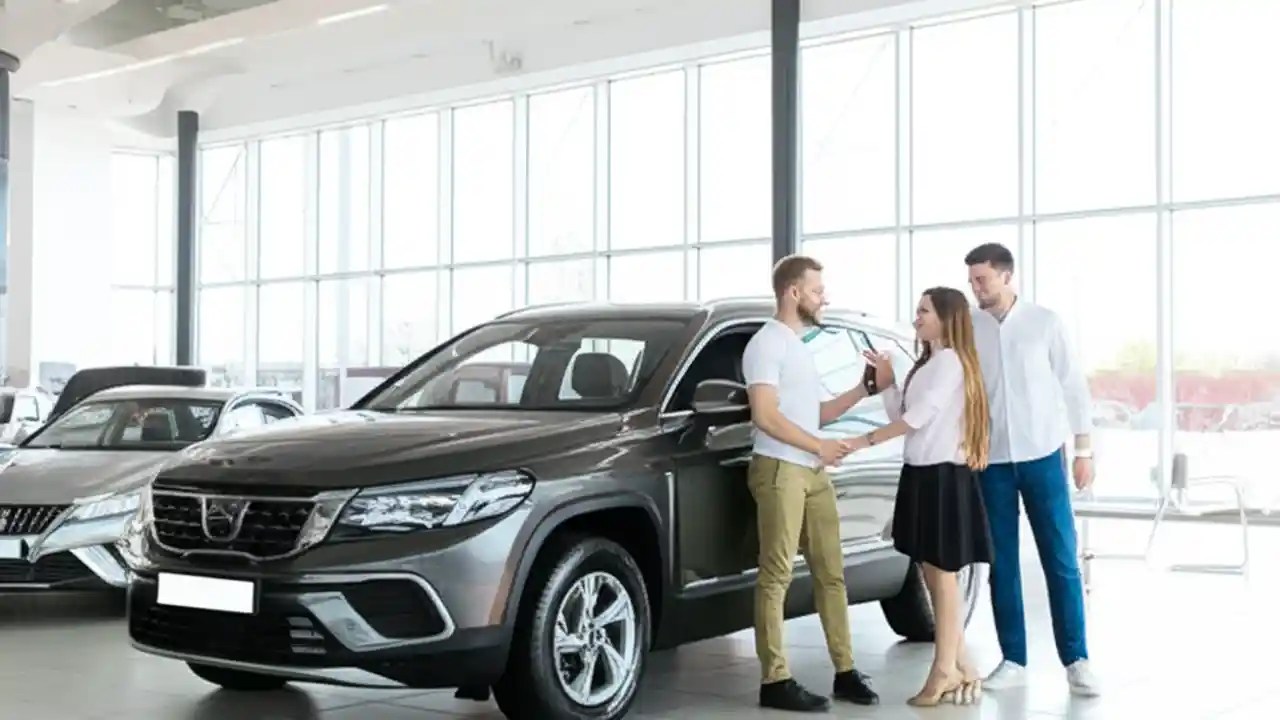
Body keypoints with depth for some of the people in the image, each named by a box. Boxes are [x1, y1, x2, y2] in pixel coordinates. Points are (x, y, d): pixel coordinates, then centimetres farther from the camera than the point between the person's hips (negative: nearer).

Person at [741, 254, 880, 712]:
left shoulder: (799, 346, 21)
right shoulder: (767, 343, -7)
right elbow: (765, 416, -16)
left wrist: (861, 391, 13)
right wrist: (820, 446, -12)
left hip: (813, 472, 9)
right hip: (780, 470, -9)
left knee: (831, 573, 8)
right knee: (776, 577, -7)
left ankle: (845, 673, 14)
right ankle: (775, 682, -5)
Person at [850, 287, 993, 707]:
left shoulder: (951, 360, -10)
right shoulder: (926, 364, 18)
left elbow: (919, 416, -19)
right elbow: (903, 416, 16)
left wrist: (864, 441, -19)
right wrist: (886, 384, 4)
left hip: (944, 475, -9)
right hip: (922, 473, 9)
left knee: (942, 571, -5)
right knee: (931, 571, 10)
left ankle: (945, 670, -1)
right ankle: (960, 668, 16)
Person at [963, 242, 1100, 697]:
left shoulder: (1044, 322, 0)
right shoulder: (966, 329, 2)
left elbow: (1072, 385, 3)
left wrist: (1083, 449, 0)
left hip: (1042, 455, -1)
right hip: (991, 461, 1)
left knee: (1061, 560, 1)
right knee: (1002, 563, 5)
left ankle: (1076, 660, 8)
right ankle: (1013, 660, 14)